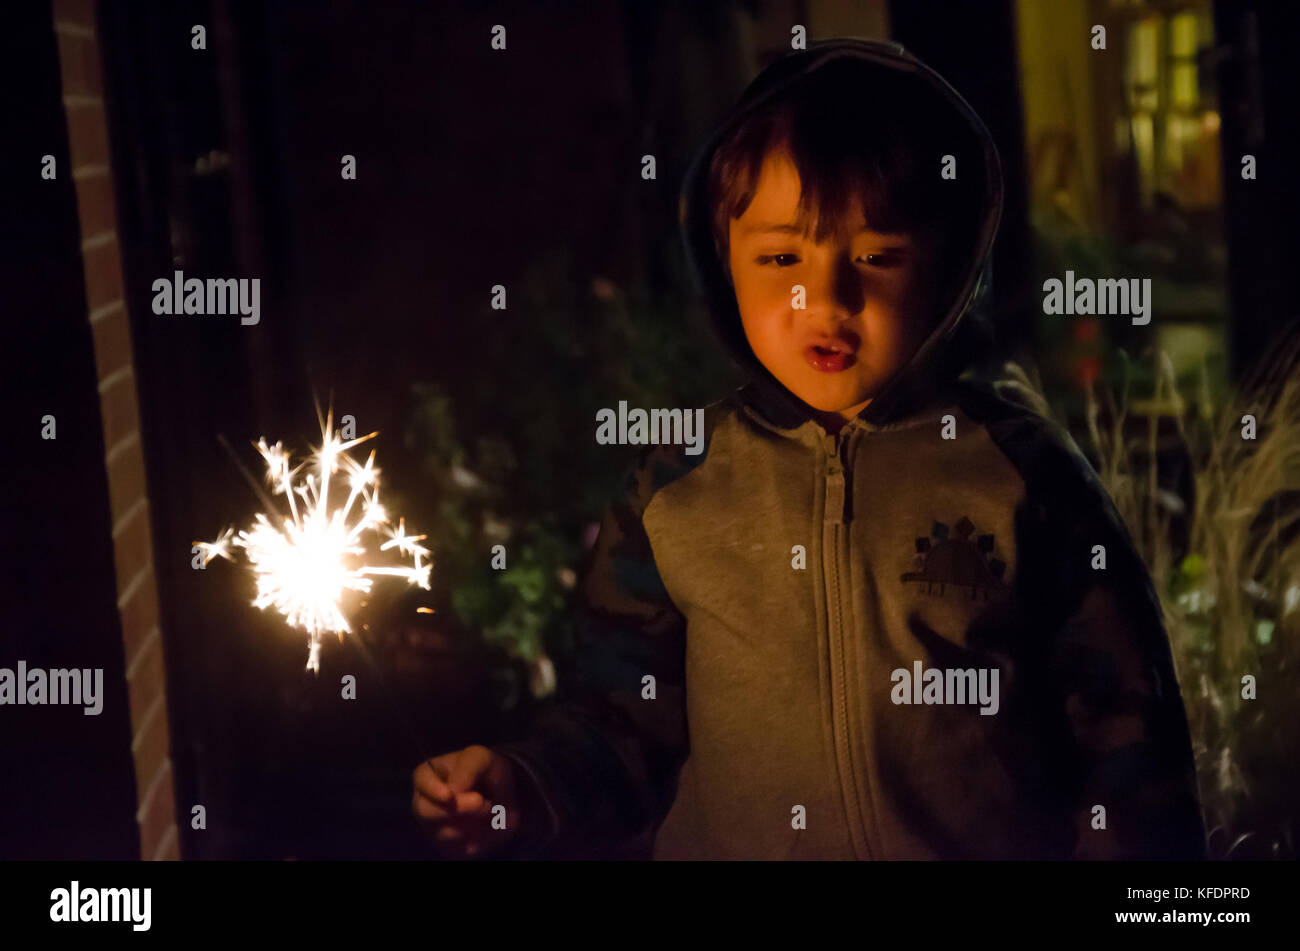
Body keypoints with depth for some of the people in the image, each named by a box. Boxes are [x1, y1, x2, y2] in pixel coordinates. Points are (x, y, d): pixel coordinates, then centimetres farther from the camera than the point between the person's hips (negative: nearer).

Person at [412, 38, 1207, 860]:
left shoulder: (1021, 474, -6)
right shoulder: (679, 489, -1)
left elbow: (1123, 730, -3)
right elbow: (629, 723, 4)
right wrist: (526, 791, -12)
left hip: (994, 849, -1)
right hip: (725, 847, 1)